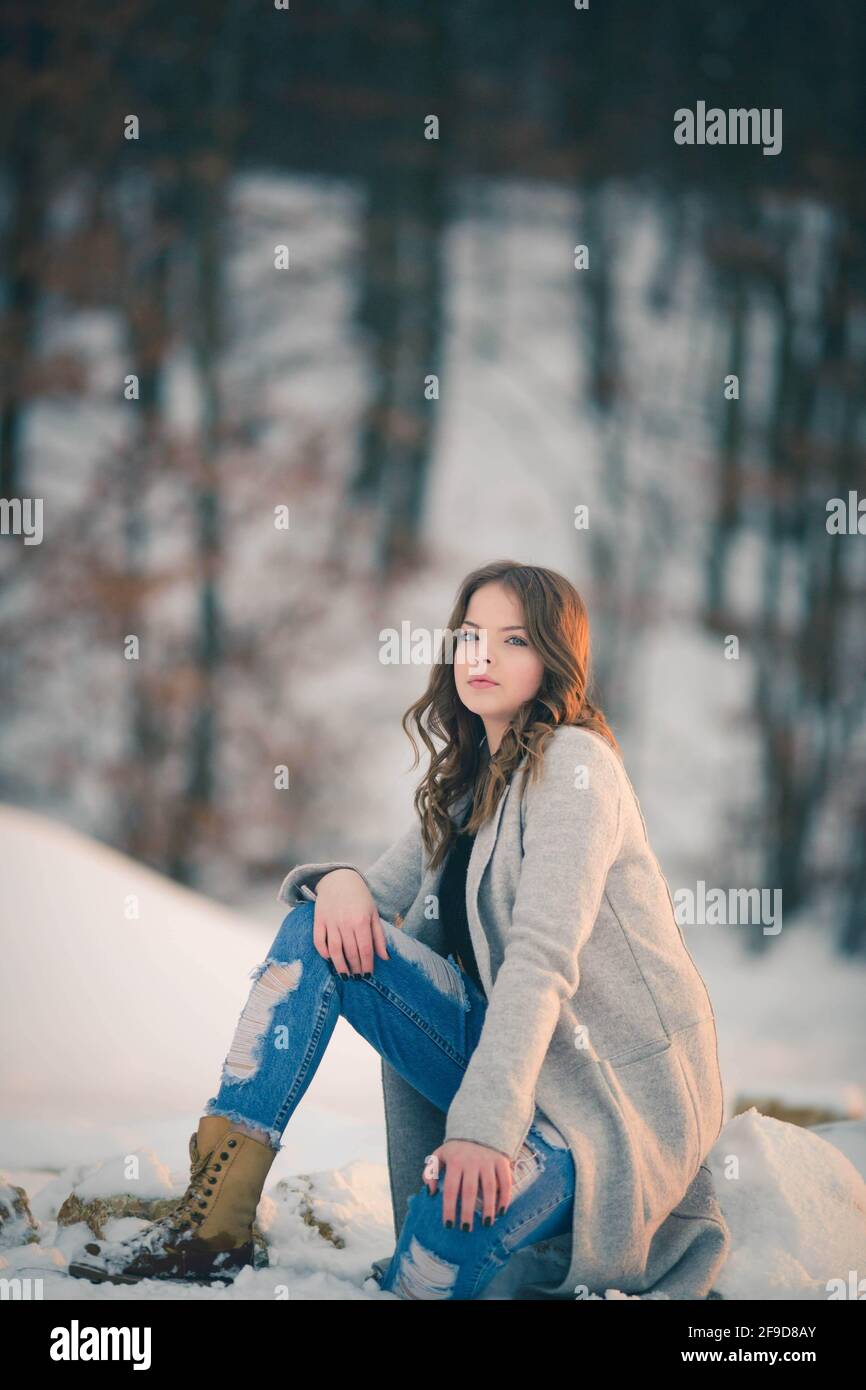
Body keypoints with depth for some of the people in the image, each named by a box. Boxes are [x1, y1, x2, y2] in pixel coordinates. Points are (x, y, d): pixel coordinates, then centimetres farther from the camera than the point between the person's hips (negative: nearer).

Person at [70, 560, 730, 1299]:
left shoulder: (573, 764, -11)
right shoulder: (470, 780, 15)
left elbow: (542, 958, -22)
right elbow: (381, 896, 13)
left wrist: (484, 1125, -32)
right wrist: (339, 881, -13)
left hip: (619, 1092, -8)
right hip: (523, 1059, 8)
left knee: (446, 1234, -33)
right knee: (321, 929, -6)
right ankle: (215, 1218, -12)